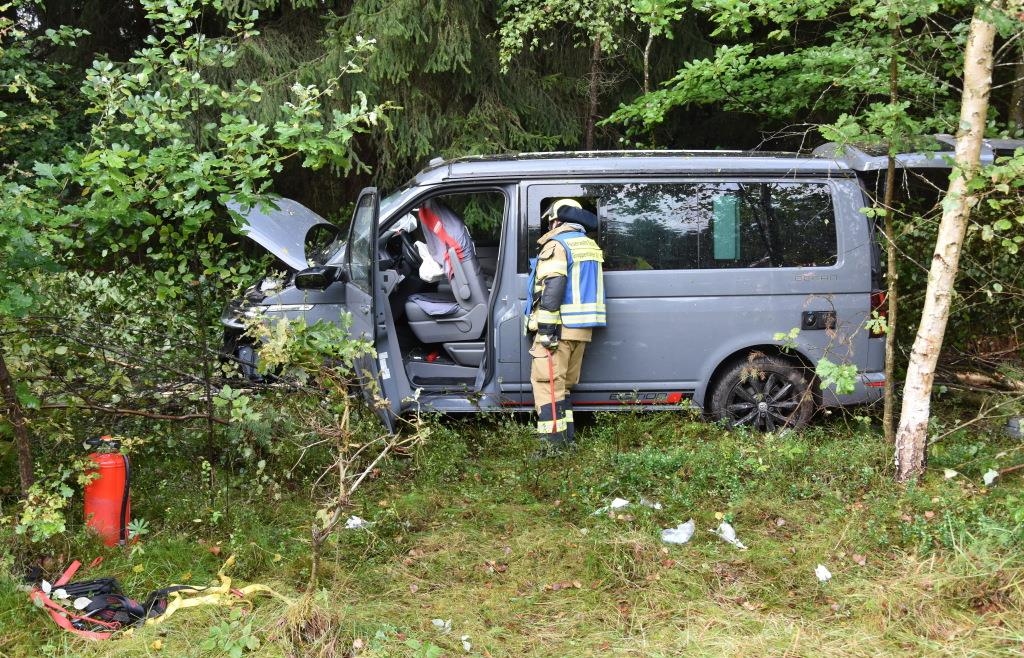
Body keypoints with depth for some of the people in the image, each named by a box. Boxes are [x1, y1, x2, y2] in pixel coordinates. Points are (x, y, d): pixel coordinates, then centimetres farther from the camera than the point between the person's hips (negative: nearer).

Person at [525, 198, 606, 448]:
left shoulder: (556, 245, -8)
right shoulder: (591, 246, 19)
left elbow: (552, 288, -19)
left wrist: (546, 327, -21)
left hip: (558, 328, -8)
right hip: (582, 330, 8)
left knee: (547, 383, -7)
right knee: (564, 385, 16)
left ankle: (553, 444, -12)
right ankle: (566, 439, 18)